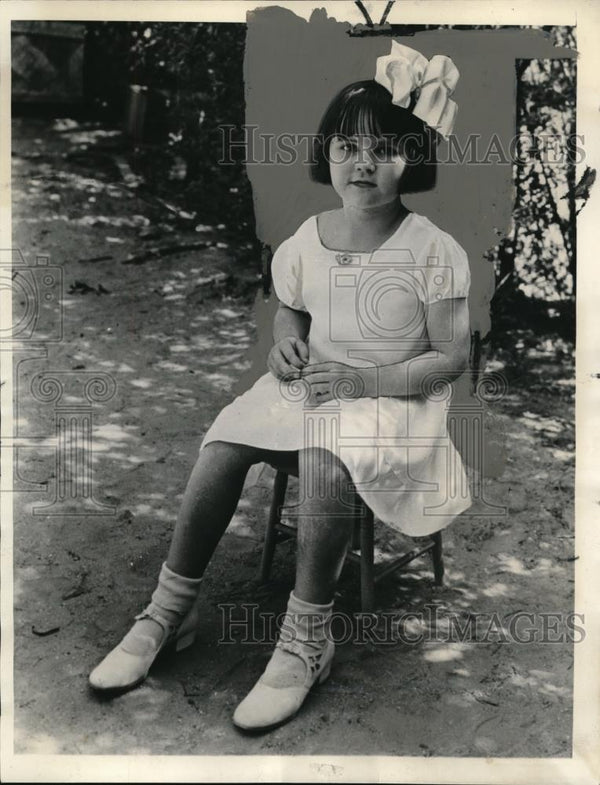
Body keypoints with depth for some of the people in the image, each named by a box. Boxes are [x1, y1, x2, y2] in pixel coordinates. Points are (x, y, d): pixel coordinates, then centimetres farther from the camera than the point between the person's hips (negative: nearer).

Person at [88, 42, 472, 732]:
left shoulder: (433, 251, -11)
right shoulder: (306, 241, 2)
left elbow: (452, 358, -9)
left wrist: (363, 380, -19)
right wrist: (285, 342, -3)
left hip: (391, 400, -4)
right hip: (311, 388, 5)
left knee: (322, 458, -36)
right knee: (221, 444, -21)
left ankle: (306, 640, -18)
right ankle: (169, 612, -5)